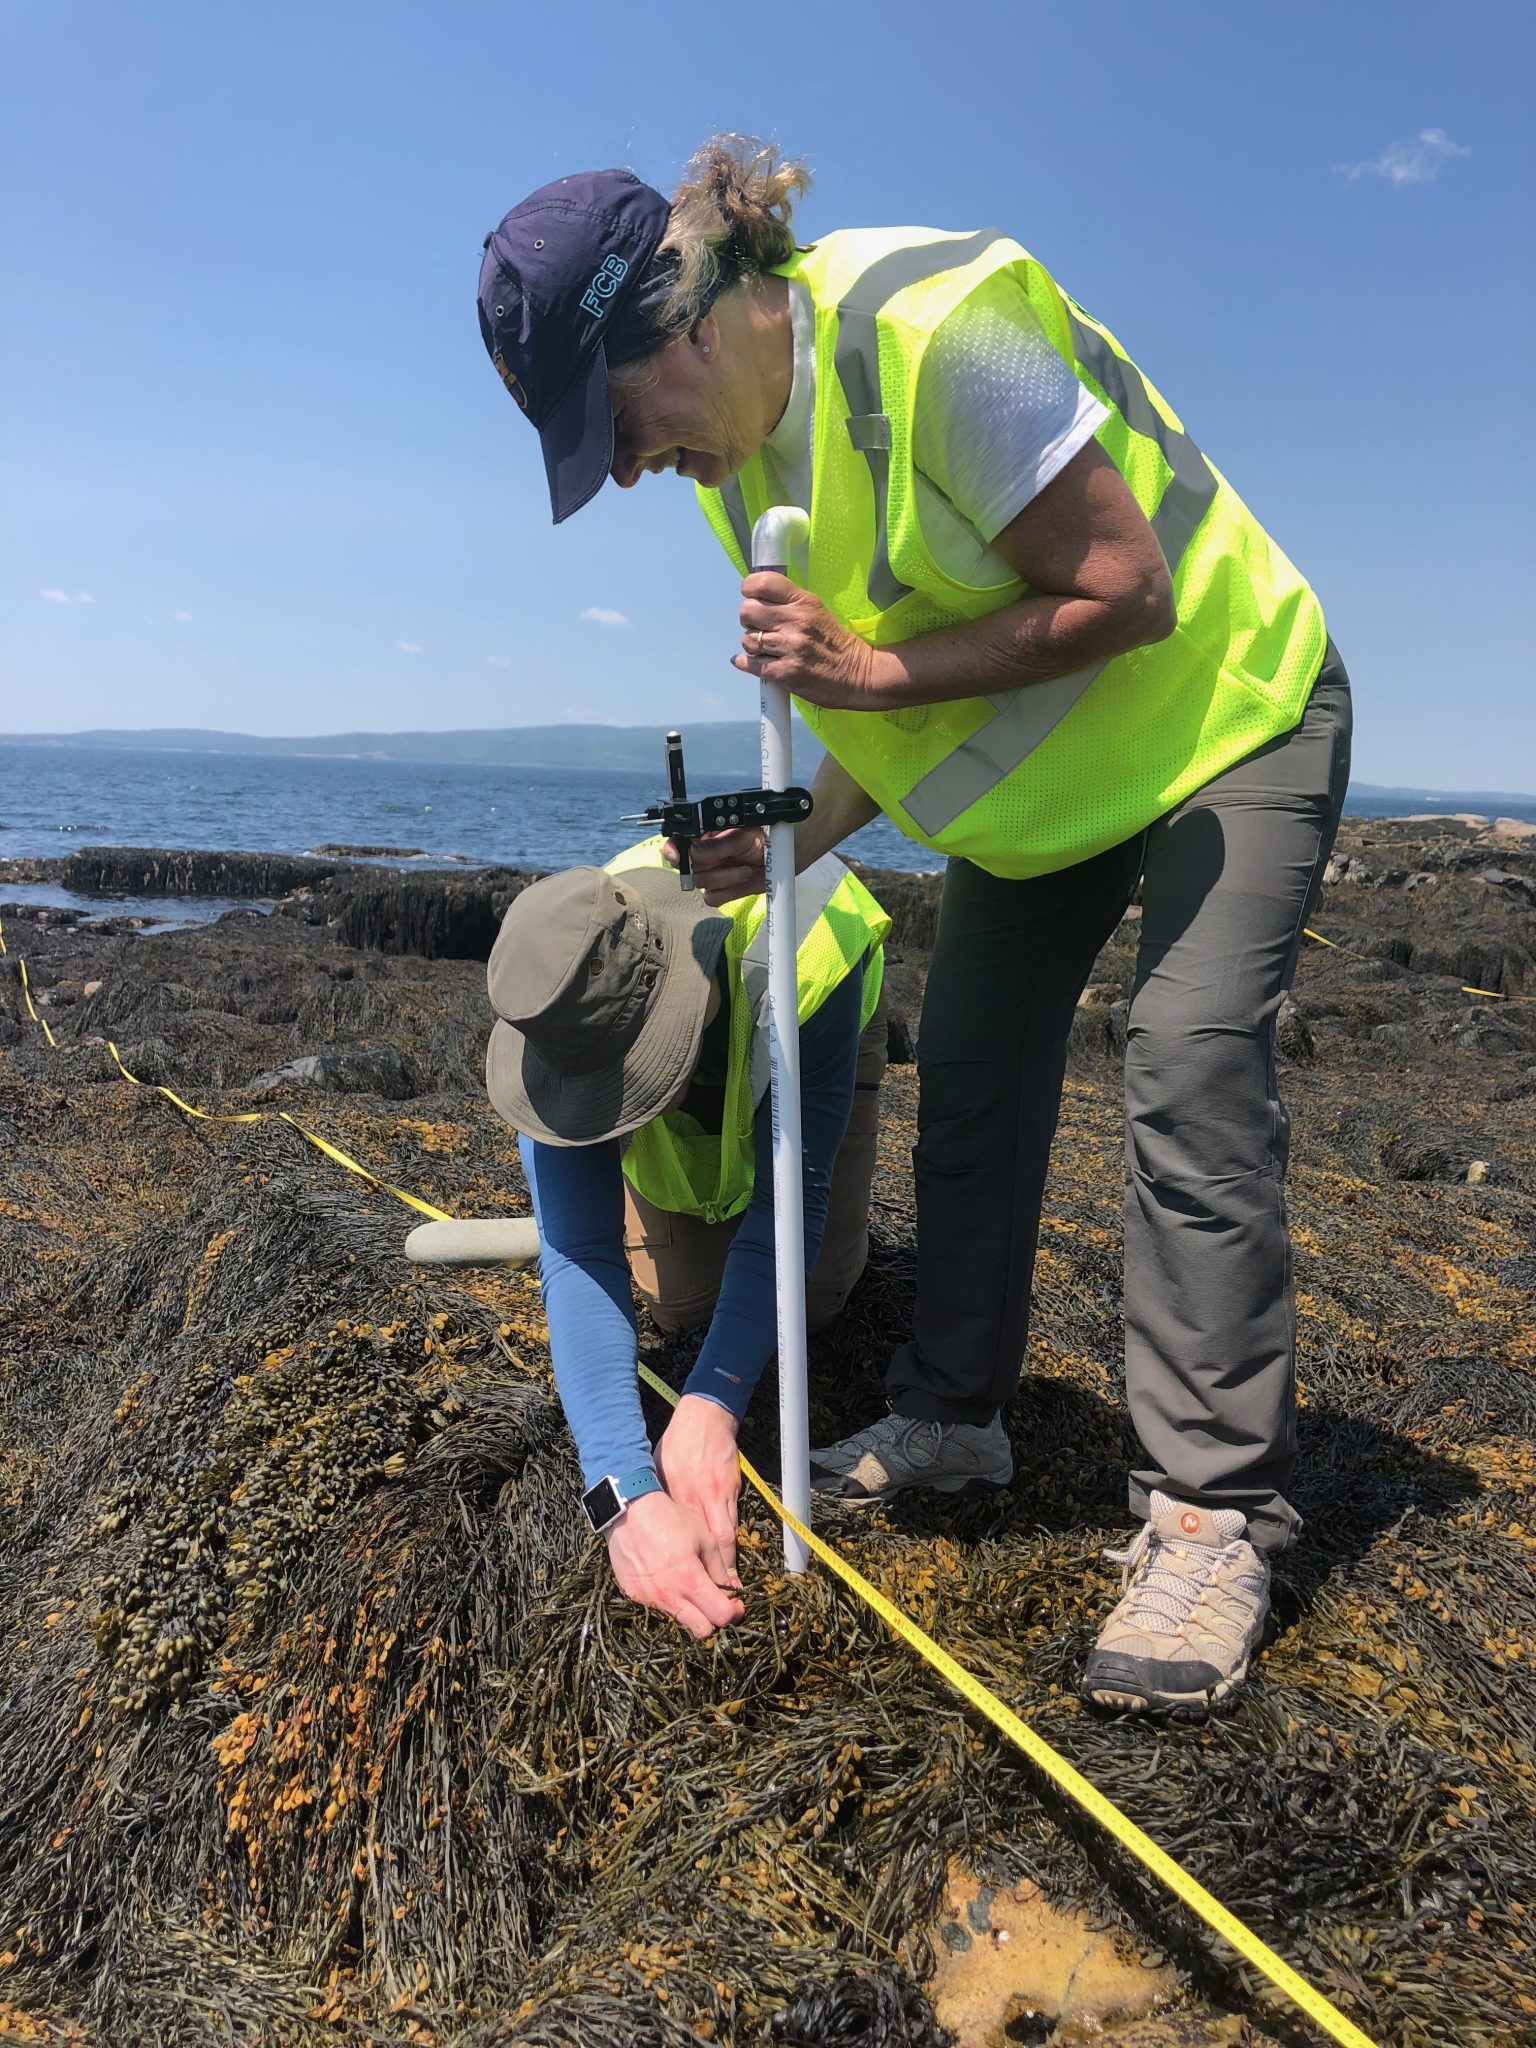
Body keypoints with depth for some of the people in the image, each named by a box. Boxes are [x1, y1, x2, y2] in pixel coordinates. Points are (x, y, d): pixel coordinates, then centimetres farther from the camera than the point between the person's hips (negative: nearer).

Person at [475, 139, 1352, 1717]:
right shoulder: (740, 456, -3)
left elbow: (1125, 591, -27)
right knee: (965, 1066, 3)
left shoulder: (933, 328, -29)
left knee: (1191, 1065, -19)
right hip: (1045, 763, 8)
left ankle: (1211, 1510, -9)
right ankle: (952, 1411, 18)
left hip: (1224, 711, -7)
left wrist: (881, 670, -30)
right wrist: (801, 835, -11)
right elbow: (891, 691, 3)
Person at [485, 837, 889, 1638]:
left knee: (810, 1298, -10)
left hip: (816, 1038, -1)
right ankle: (710, 1203, 25)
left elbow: (789, 1202, -41)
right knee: (683, 1300, -7)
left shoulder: (804, 955, -48)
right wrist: (623, 1495, -56)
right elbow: (578, 1257, -44)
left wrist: (708, 1407, -51)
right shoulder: (560, 1008, -40)